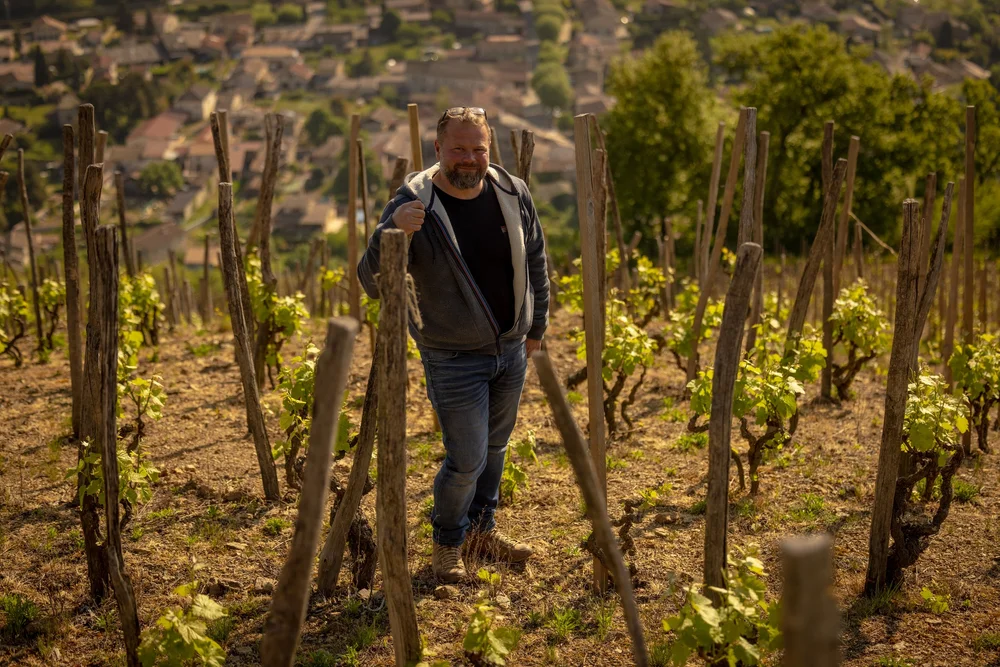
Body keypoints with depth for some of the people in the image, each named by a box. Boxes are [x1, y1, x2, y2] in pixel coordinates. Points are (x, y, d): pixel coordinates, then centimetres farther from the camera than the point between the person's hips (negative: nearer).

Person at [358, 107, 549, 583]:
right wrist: (390, 234, -42)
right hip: (453, 359, -5)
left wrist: (537, 327, 17)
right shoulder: (414, 205, -19)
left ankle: (482, 528, 42)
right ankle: (447, 542, 25)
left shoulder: (513, 194, -4)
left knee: (495, 447, 20)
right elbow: (372, 284, -23)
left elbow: (534, 262, 11)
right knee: (466, 460, -2)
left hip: (512, 350, 5)